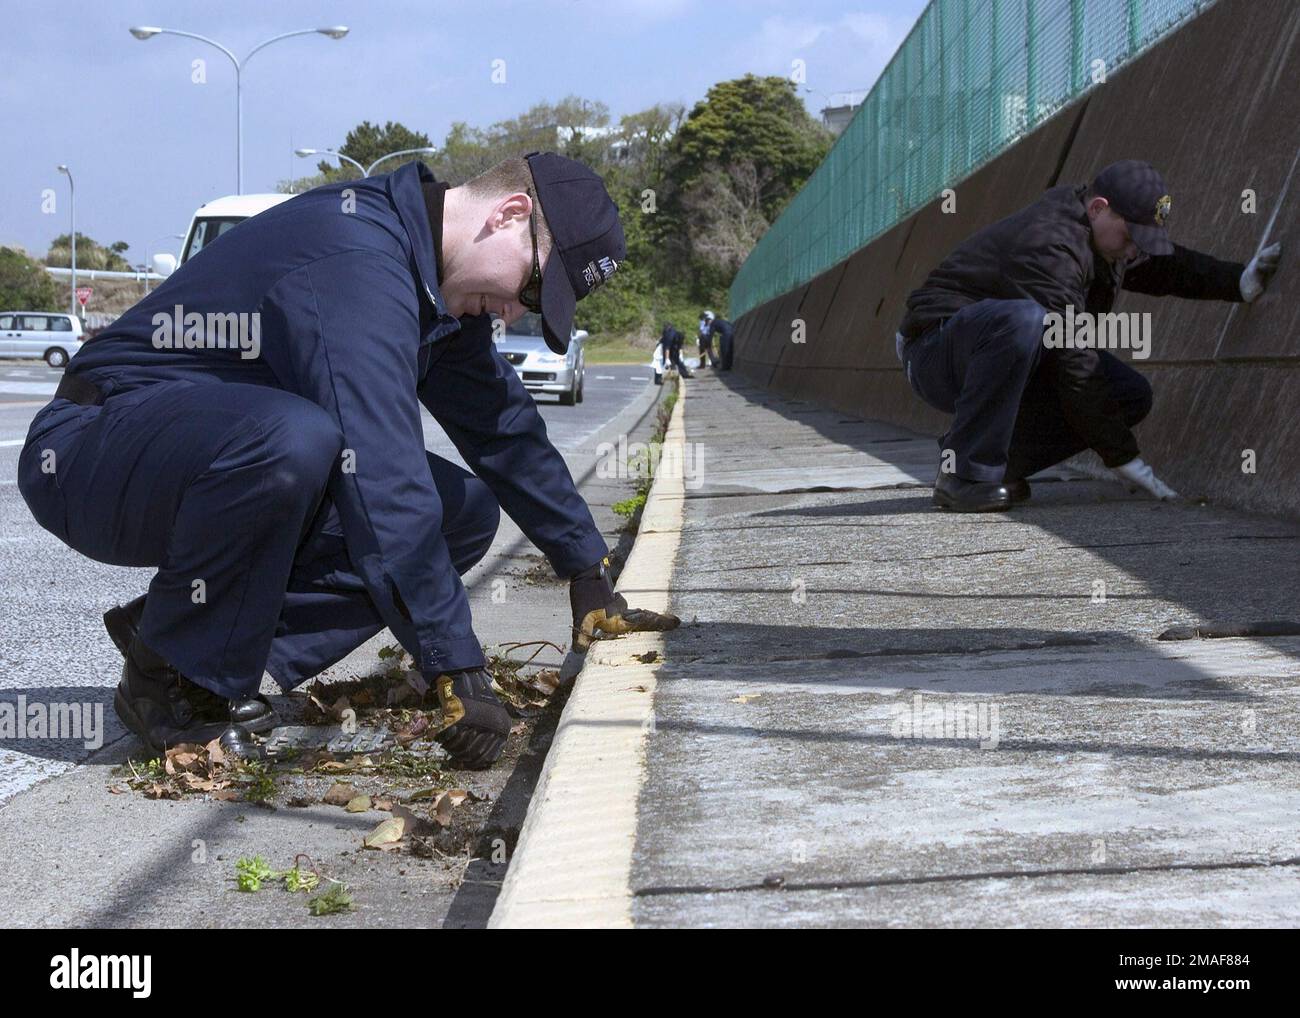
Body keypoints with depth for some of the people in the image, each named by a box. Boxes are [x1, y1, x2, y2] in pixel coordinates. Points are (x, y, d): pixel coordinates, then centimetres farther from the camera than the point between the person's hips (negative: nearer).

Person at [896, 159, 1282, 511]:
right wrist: (1123, 457, -25)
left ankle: (1000, 458, -2)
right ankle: (966, 475, -31)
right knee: (1023, 321, -42)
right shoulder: (1049, 247, -28)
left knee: (1131, 394, -5)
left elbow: (1169, 267, 19)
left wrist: (1240, 281, 1)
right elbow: (1074, 366, -29)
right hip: (939, 355, -9)